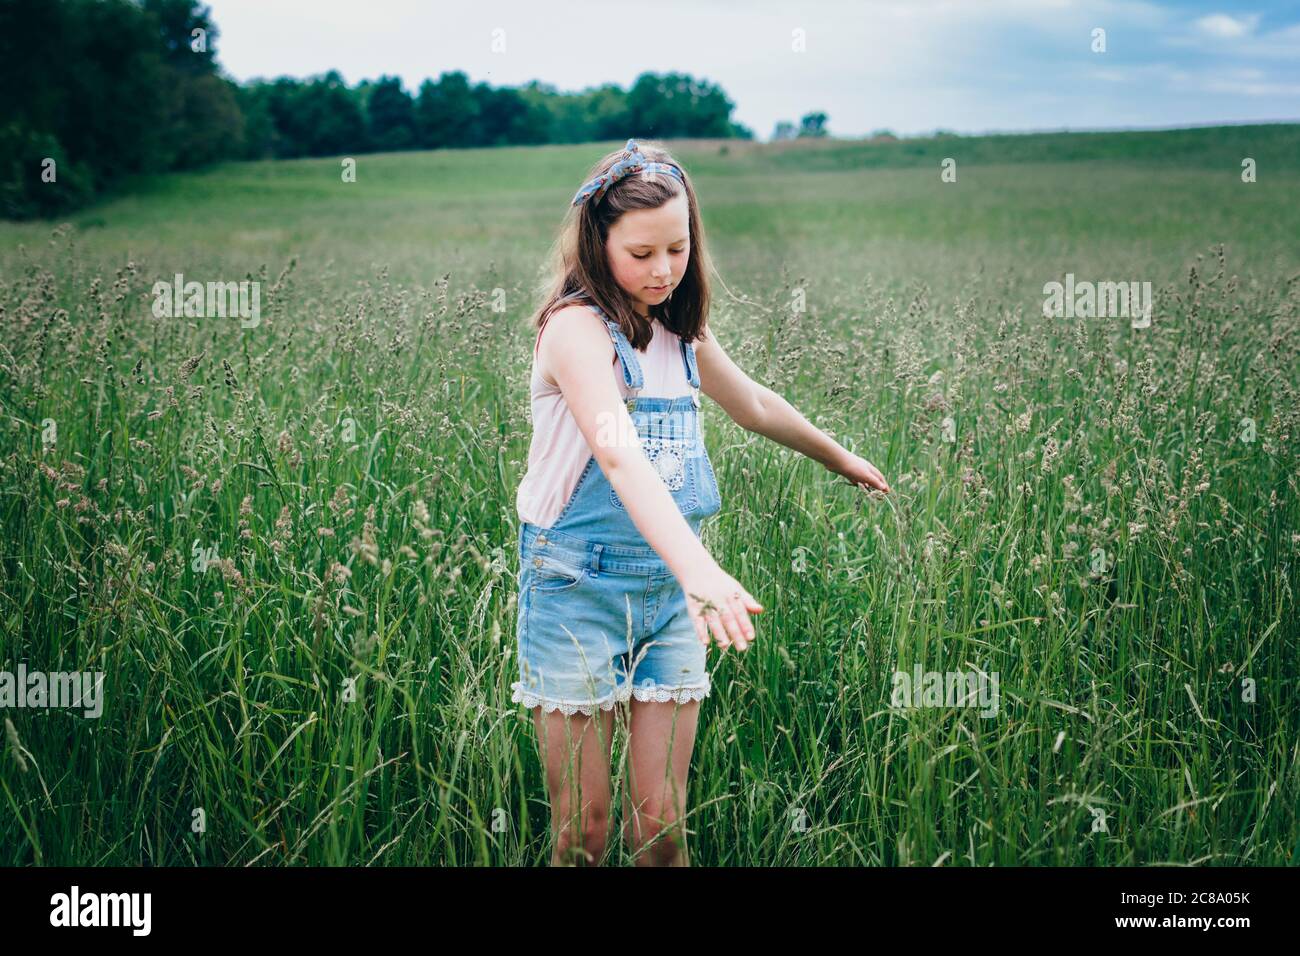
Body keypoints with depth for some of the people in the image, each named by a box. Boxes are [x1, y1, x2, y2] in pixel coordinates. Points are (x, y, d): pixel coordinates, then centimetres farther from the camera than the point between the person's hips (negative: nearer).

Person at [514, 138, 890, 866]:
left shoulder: (679, 329, 8)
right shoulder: (577, 325, -15)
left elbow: (754, 404, 28)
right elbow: (618, 455, -32)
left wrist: (841, 458, 40)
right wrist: (700, 567, -46)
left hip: (670, 590, 6)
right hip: (579, 588, -5)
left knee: (662, 826, 3)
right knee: (583, 833, 1)